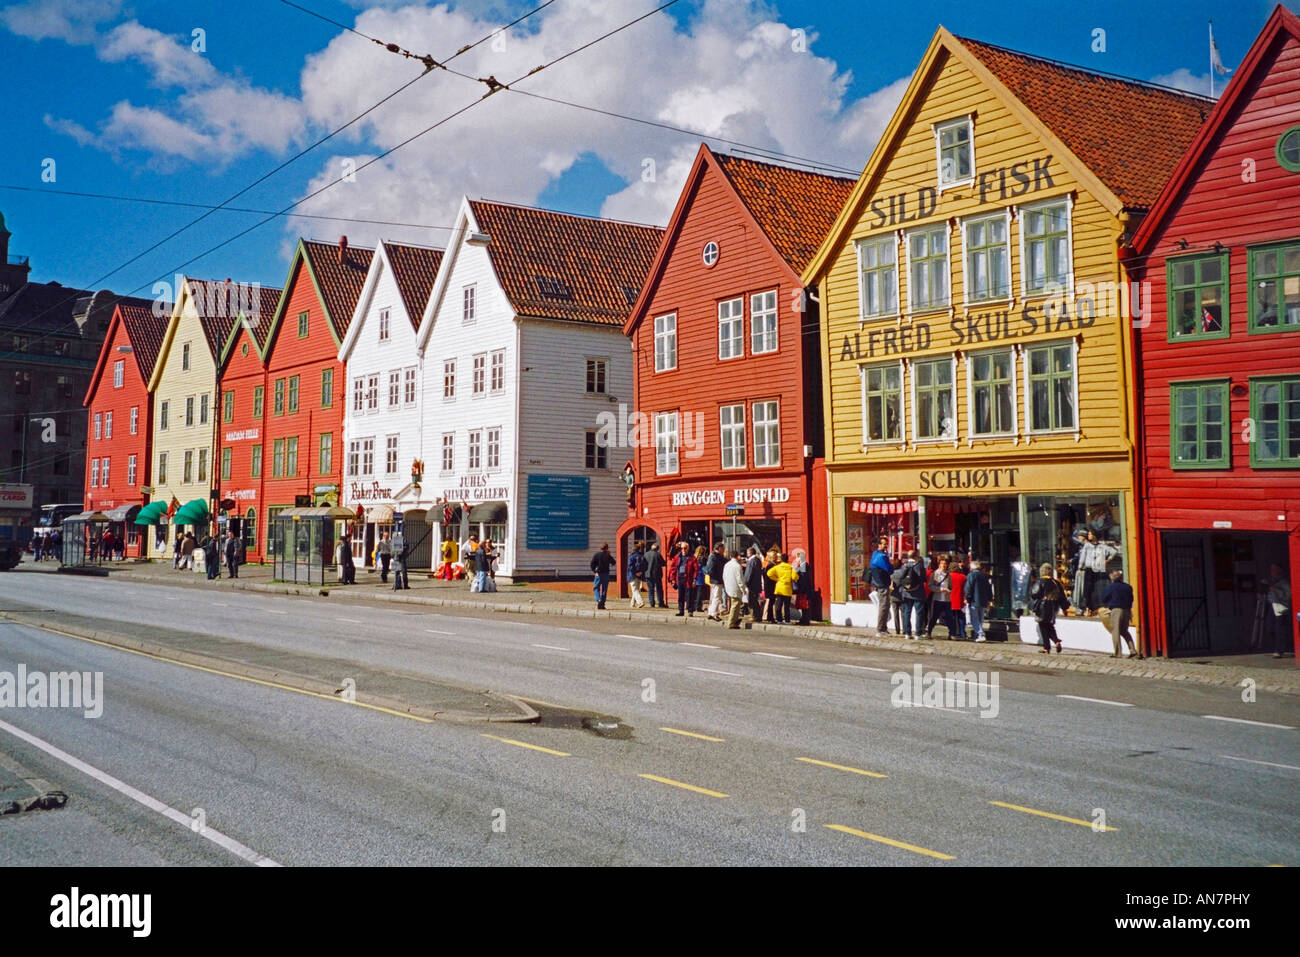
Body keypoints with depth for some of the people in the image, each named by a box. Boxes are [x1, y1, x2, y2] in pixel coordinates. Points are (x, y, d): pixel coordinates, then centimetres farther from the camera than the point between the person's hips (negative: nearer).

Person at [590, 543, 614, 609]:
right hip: (606, 574, 1)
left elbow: (592, 564, -9)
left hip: (598, 574, -1)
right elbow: (613, 563, 15)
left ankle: (598, 600, -16)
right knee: (604, 589, 7)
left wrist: (594, 571, -5)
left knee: (596, 588, 8)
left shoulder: (596, 555, -1)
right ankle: (602, 604, 5)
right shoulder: (608, 556, 0)